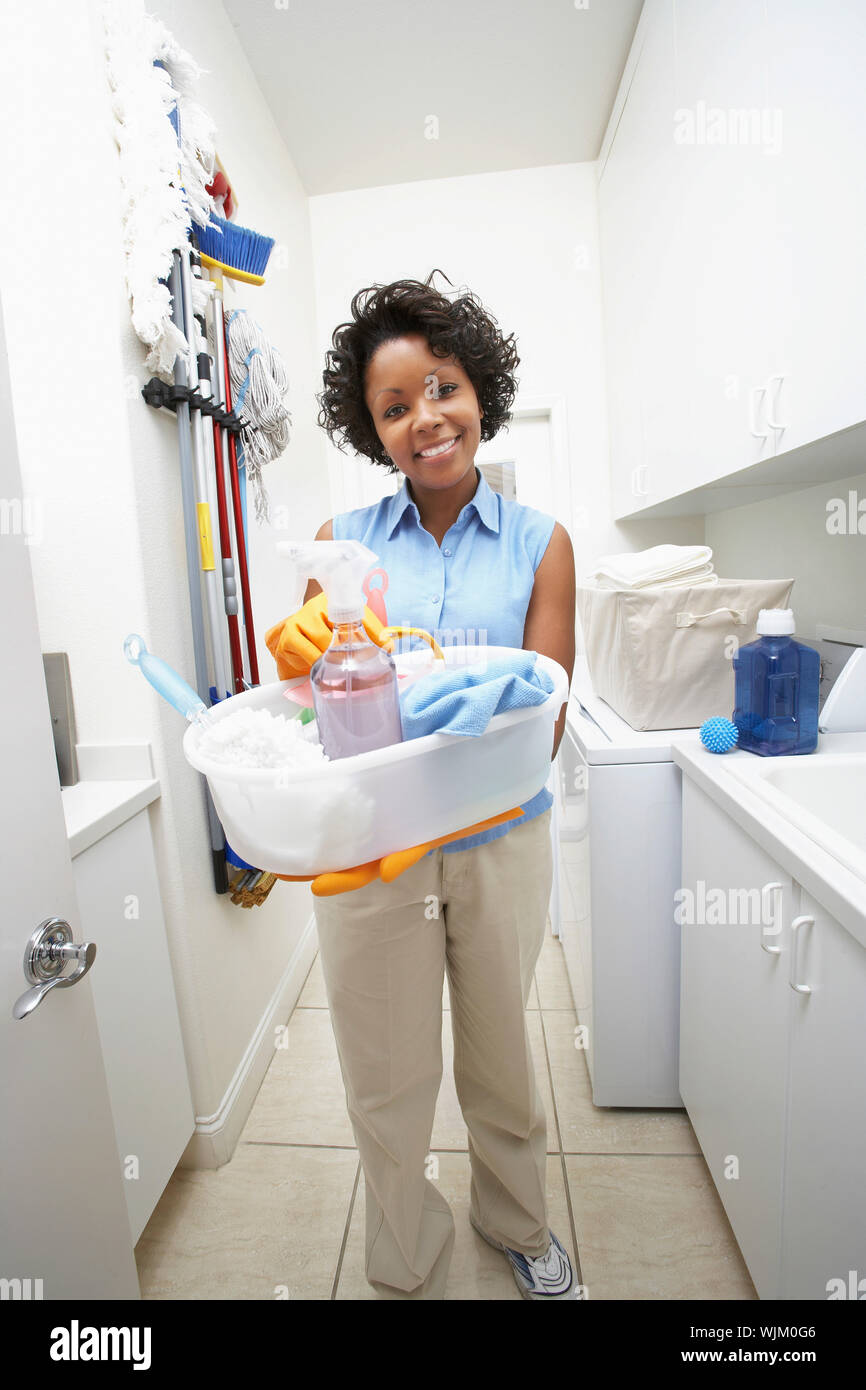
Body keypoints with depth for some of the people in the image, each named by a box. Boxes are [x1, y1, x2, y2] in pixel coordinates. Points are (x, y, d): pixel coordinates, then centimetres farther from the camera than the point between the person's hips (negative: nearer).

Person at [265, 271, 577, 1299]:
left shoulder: (539, 543, -1)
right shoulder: (342, 541, 1)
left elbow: (545, 714, -9)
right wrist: (306, 659, -23)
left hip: (499, 843, 0)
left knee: (501, 1057, 22)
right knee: (387, 1079, 16)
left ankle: (517, 1224, 56)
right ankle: (403, 1272, 49)